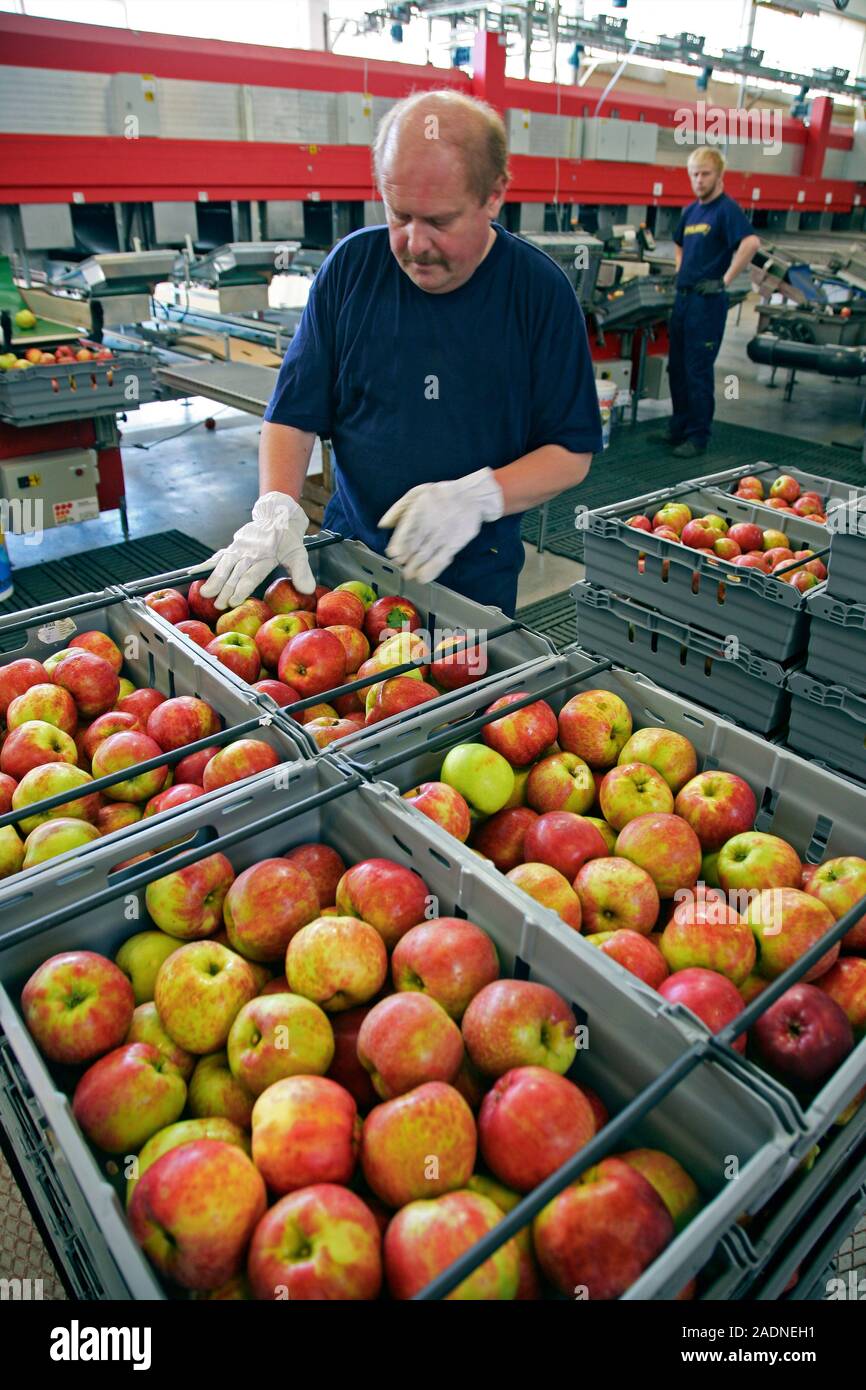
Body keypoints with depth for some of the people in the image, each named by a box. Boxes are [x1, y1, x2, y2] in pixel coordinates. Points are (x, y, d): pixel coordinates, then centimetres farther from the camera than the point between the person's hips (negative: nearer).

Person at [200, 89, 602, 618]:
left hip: (477, 575, -1)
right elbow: (294, 413, -1)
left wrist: (479, 495, -25)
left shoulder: (540, 290, -9)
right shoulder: (352, 266, -4)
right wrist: (277, 510, -19)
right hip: (348, 552, 2)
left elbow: (572, 453, -8)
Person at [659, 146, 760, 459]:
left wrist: (725, 280, -22)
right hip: (683, 297, 9)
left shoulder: (726, 209, -11)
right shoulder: (691, 210, 14)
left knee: (698, 372, -5)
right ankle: (679, 429, 25)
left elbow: (751, 242, -26)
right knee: (677, 368, 14)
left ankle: (698, 437, 4)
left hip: (707, 301, -9)